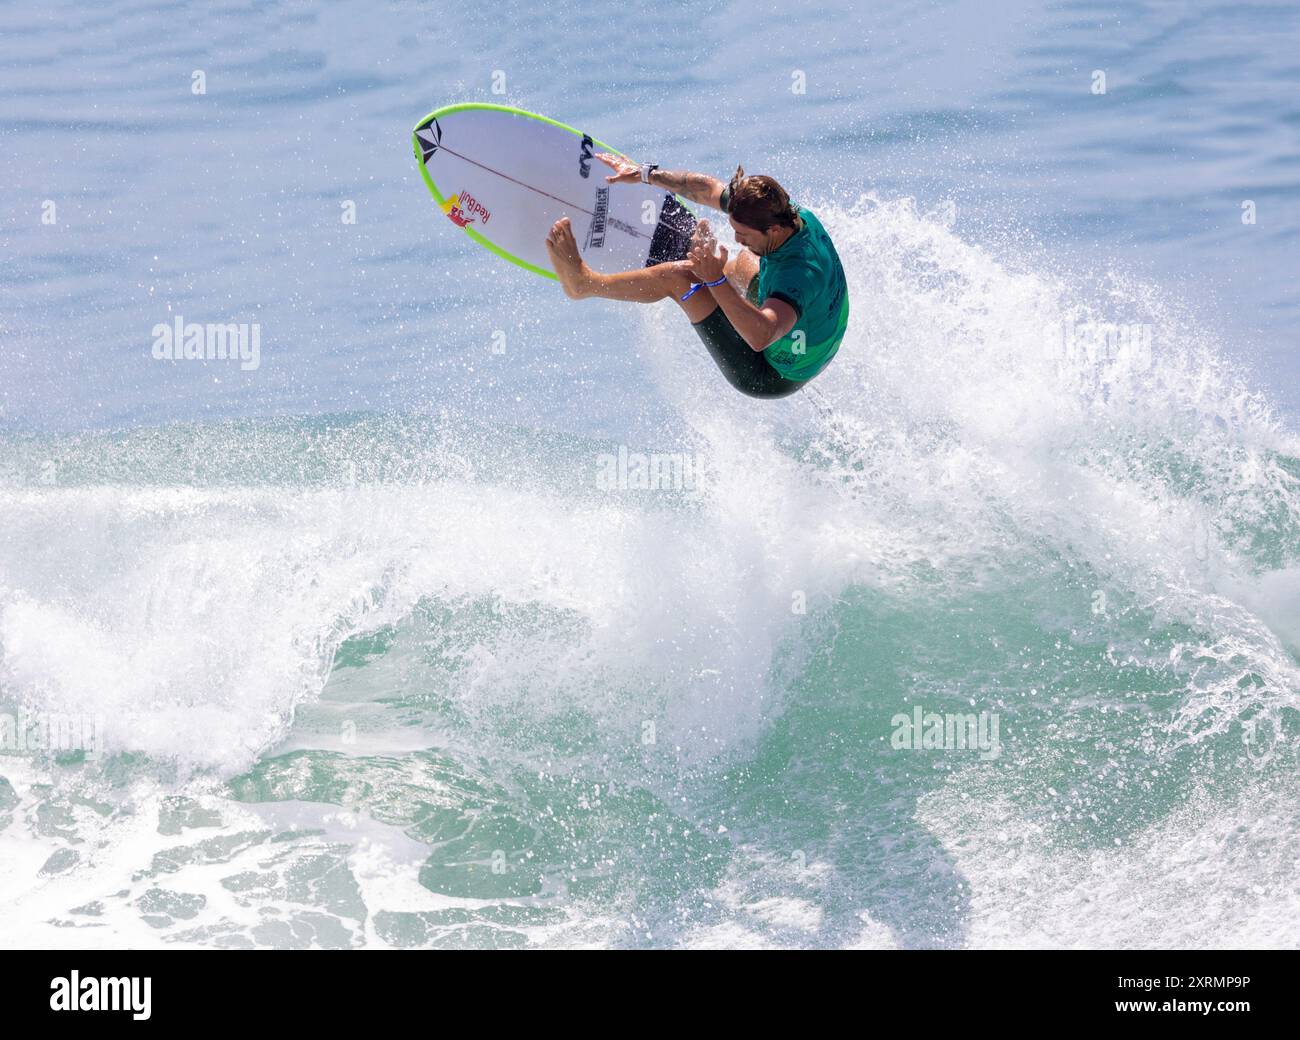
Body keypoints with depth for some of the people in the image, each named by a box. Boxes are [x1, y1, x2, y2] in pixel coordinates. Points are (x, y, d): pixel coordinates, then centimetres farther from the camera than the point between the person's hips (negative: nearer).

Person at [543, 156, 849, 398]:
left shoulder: (800, 271, -38)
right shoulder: (792, 215, -14)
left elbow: (760, 337, -53)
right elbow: (708, 189, -1)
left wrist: (716, 280, -53)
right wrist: (646, 173, 3)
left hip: (771, 377, -8)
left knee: (679, 276, -15)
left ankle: (583, 282, 3)